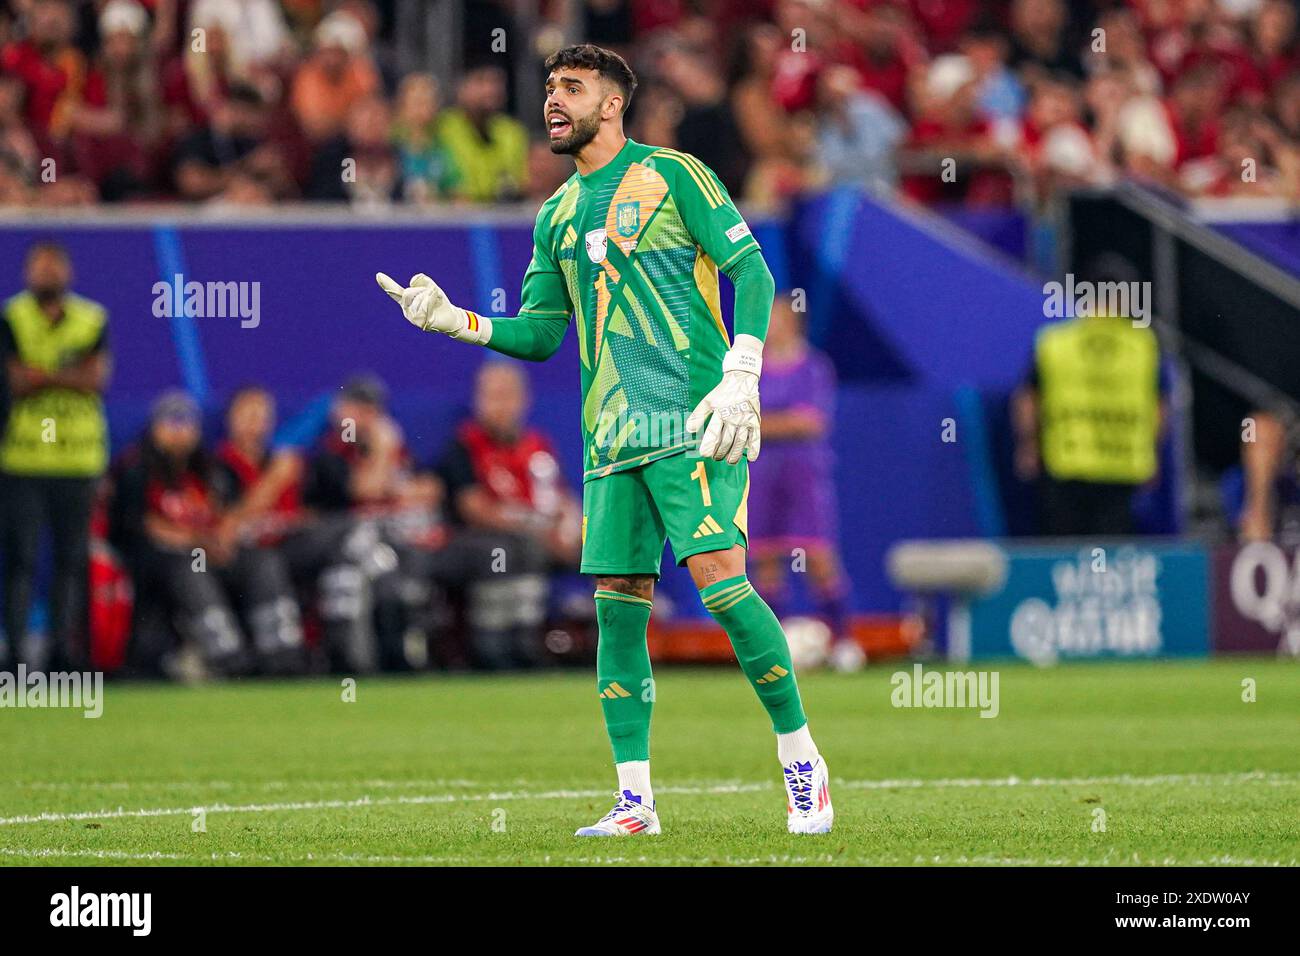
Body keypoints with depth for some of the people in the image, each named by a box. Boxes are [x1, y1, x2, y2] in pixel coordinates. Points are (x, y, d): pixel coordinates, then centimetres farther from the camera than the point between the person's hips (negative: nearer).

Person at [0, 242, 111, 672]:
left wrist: (41, 374, -10)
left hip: (78, 455, 2)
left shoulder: (93, 320, 11)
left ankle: (63, 648, 8)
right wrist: (69, 374, -10)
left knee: (72, 558, 3)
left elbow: (97, 377, -3)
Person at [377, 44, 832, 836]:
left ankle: (802, 759, -1)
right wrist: (453, 320, 3)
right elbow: (539, 333, 19)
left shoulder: (672, 176, -1)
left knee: (720, 578, -16)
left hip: (695, 423, -6)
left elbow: (752, 271, -5)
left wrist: (740, 378, -16)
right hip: (612, 438, 6)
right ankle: (635, 800, 6)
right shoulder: (559, 216, 17)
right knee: (619, 605, 1)